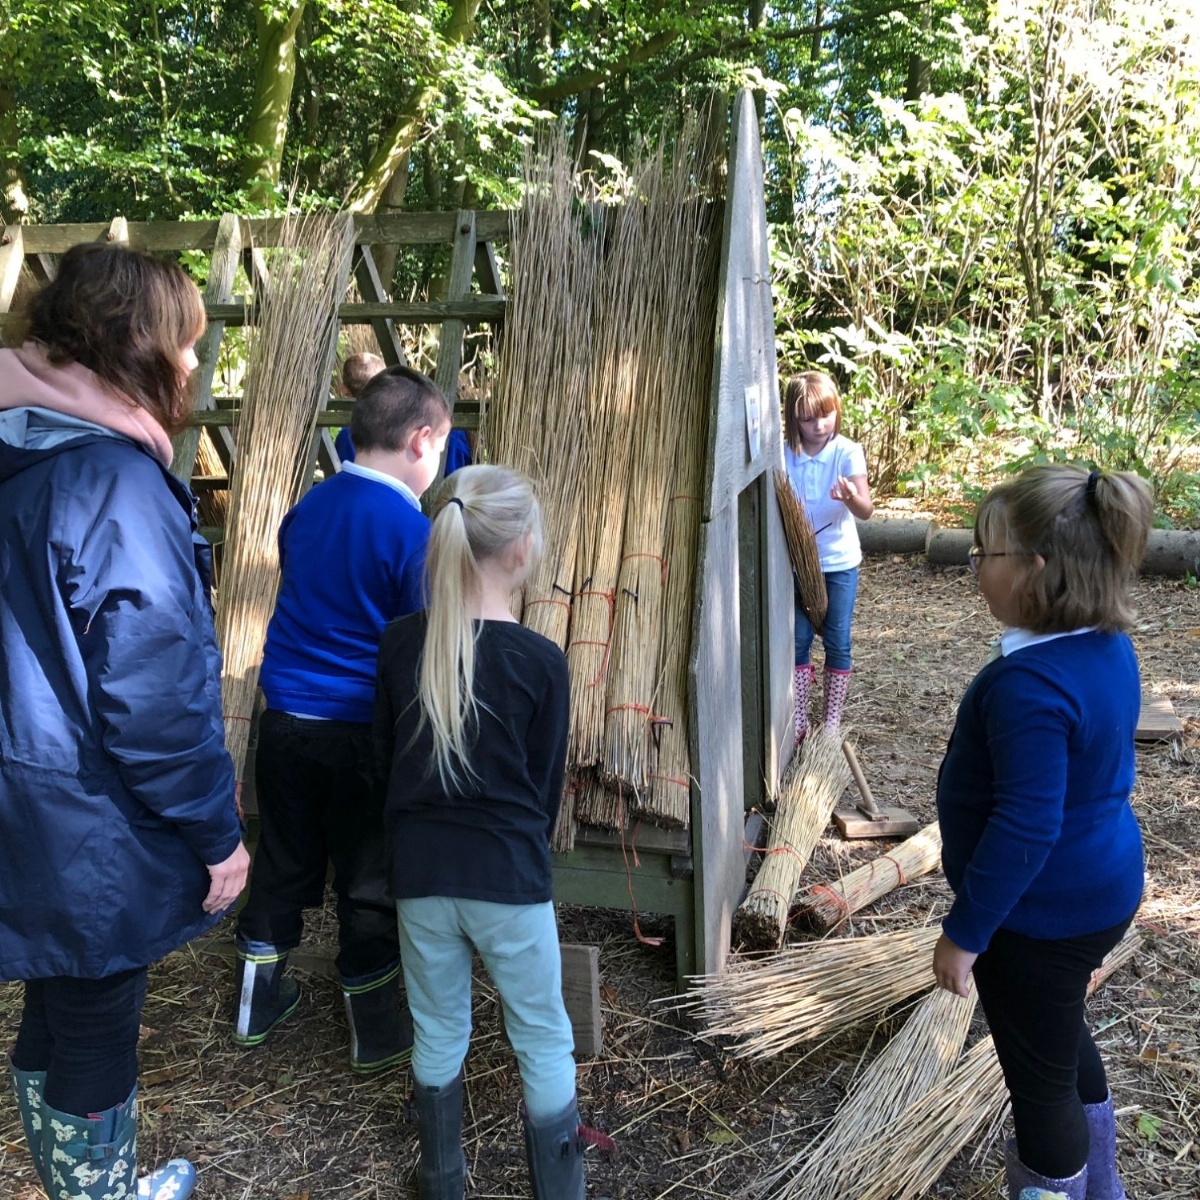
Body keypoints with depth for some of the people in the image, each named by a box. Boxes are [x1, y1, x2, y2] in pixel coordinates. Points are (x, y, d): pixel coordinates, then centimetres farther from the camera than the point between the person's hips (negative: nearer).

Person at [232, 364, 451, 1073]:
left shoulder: (310, 505, 3)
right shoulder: (413, 531, -17)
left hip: (285, 718, 6)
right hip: (362, 731, -5)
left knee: (283, 862, 20)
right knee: (370, 878, 10)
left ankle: (259, 1002, 36)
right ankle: (377, 1032, 26)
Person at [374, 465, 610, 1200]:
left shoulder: (401, 643, -4)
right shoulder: (540, 661, -14)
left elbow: (384, 757, 6)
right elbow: (548, 784, -3)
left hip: (420, 871, 4)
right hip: (509, 874, -4)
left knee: (439, 1033, 21)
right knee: (544, 1042, 14)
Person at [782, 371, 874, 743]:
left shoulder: (847, 452, -11)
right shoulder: (785, 455, -4)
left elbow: (866, 511, -22)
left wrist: (850, 498, -44)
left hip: (839, 561, -2)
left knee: (837, 642, 2)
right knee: (799, 640, 4)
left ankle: (832, 723, 15)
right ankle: (798, 723, 14)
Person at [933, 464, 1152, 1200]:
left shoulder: (1031, 685, -32)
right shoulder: (1106, 646, -3)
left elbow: (1024, 828, -31)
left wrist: (964, 932, -19)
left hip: (1042, 913, -10)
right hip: (1100, 889, 10)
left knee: (1039, 1074, 12)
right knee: (1062, 1035, 31)